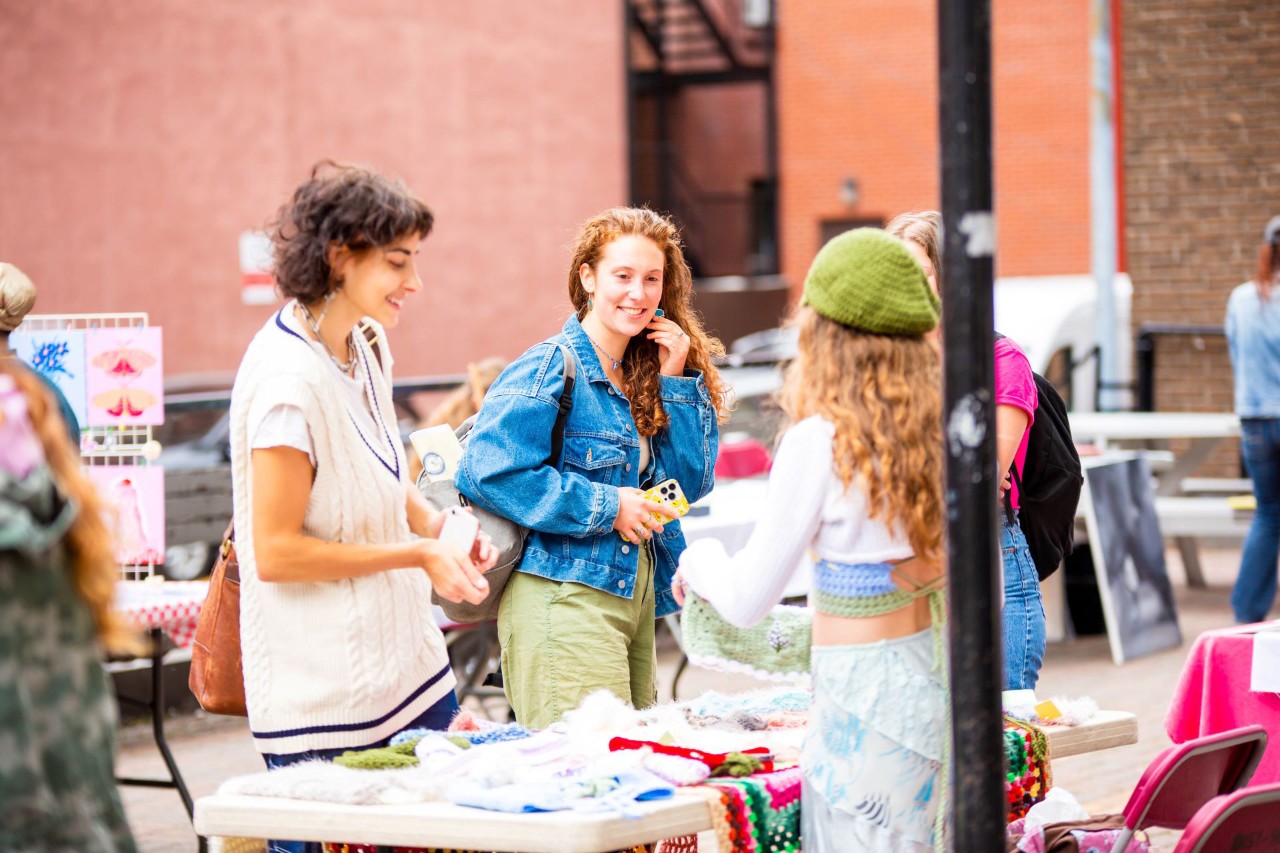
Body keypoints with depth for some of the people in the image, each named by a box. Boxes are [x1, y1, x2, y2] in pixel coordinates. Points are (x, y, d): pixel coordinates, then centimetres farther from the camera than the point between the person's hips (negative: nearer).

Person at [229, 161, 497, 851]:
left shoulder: (366, 349, 8)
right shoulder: (288, 377, -19)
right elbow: (275, 551, -19)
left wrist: (439, 526, 4)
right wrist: (419, 555, -15)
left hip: (404, 667, 9)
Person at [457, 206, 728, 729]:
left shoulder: (641, 375, 15)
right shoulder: (552, 368, -9)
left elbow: (689, 484, 12)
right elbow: (487, 471, -20)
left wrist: (677, 383, 2)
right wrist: (608, 506, -15)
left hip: (635, 598, 8)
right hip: (565, 599, -8)